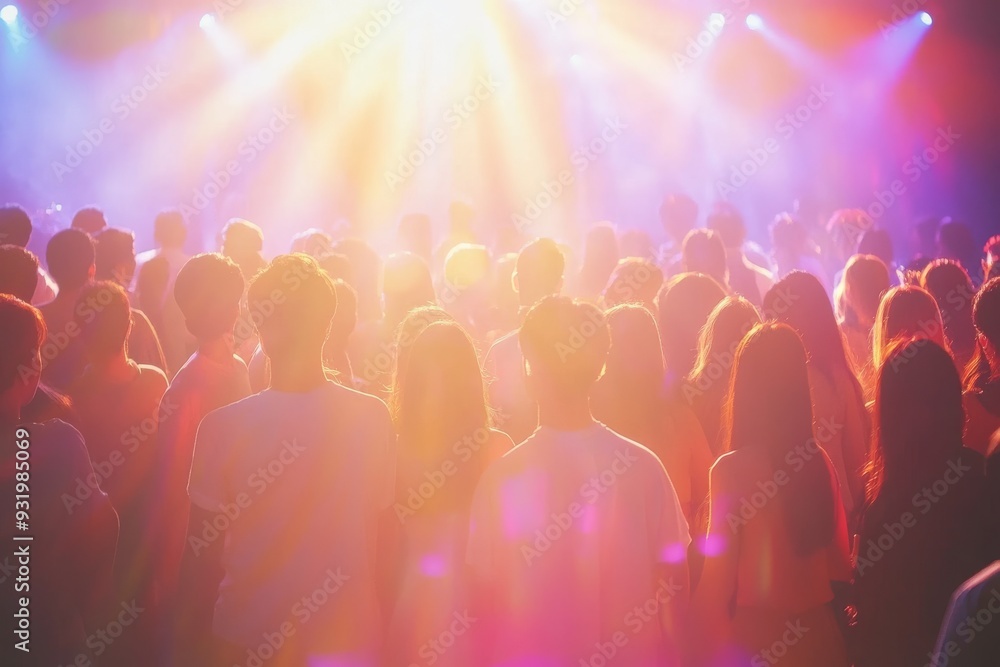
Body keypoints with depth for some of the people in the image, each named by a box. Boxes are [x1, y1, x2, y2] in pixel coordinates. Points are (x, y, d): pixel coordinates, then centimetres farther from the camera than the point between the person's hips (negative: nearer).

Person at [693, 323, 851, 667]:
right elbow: (839, 559, 8)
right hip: (820, 631, 5)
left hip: (760, 637, -5)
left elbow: (718, 579, -13)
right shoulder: (819, 461, -1)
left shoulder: (732, 469, -15)